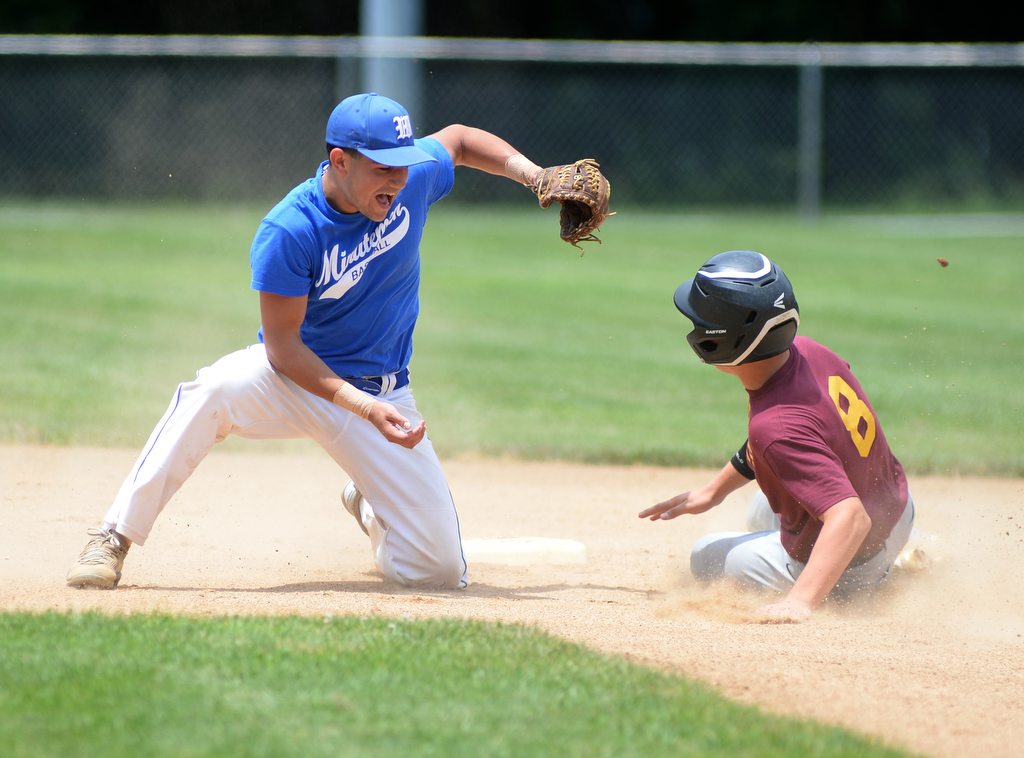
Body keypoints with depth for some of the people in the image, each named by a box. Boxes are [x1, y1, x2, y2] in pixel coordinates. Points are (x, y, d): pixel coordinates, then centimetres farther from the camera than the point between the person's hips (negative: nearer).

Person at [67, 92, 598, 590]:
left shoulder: (412, 181, -11)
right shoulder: (288, 233, -23)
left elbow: (458, 139, 13)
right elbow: (283, 347, -22)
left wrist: (531, 173, -1)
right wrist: (365, 408, -32)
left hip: (384, 393, 4)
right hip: (298, 379, -4)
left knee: (440, 572, -5)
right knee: (214, 390, -39)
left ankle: (369, 505, 31)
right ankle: (114, 540, -28)